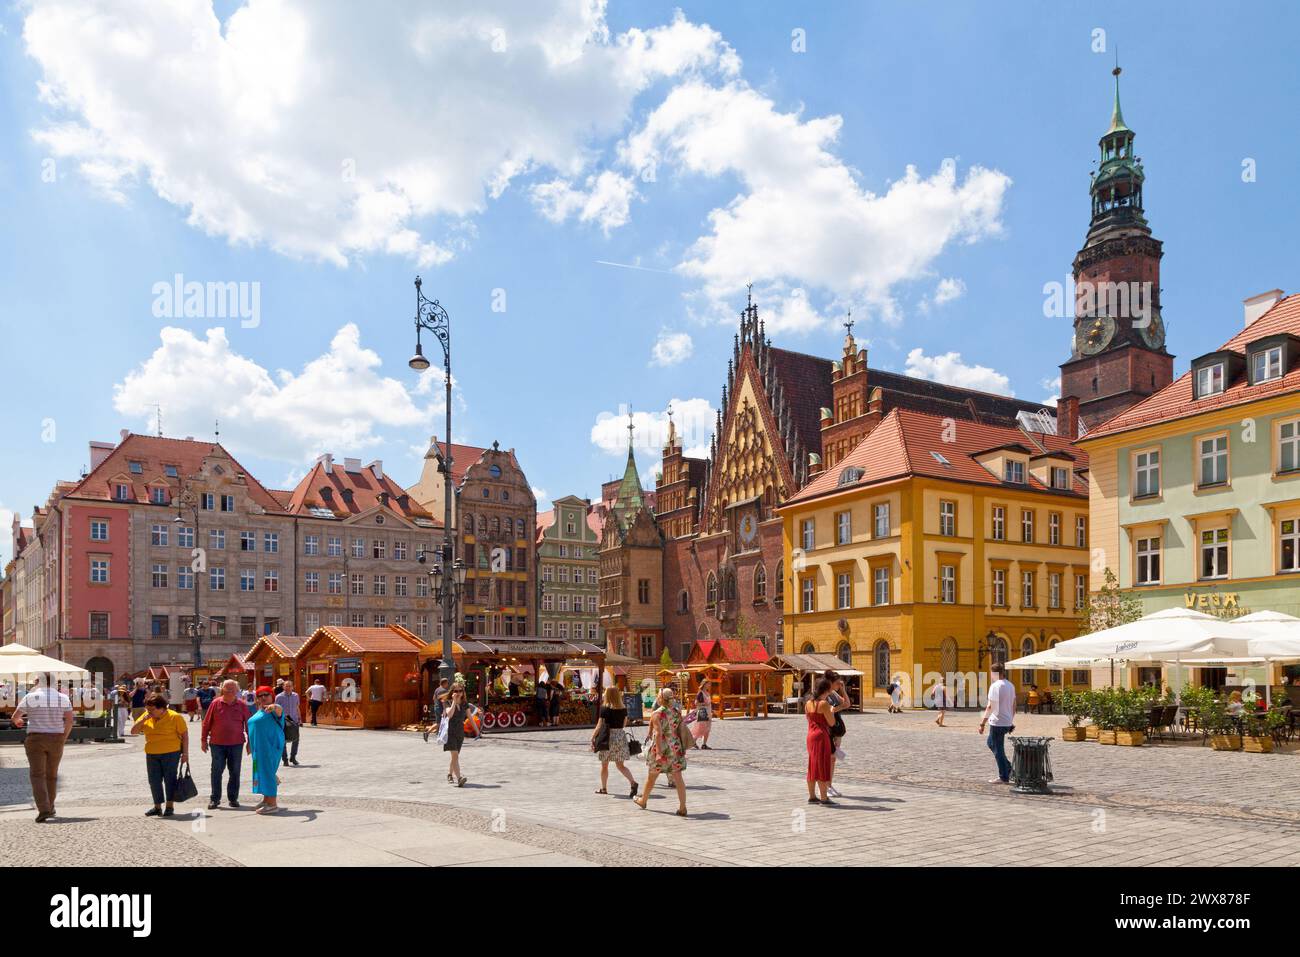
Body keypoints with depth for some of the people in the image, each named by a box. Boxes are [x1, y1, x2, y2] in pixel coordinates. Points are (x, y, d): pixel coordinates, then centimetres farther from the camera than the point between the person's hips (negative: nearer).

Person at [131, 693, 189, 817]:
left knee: (169, 779, 1)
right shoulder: (146, 717, 6)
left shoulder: (174, 717, -9)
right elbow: (133, 731, 5)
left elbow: (184, 734, -6)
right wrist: (143, 720, -12)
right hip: (151, 755, 5)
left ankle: (170, 806, 11)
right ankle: (157, 807, 20)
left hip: (171, 753, -5)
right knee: (154, 780, 8)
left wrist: (185, 753, -8)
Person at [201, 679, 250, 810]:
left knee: (235, 772, 7)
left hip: (236, 744, 1)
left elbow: (248, 724, 6)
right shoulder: (216, 704, -1)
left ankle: (233, 798, 17)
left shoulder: (242, 705, 2)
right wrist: (204, 740, 3)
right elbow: (206, 723, 4)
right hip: (217, 744, -1)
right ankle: (215, 799, 11)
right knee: (216, 771, 2)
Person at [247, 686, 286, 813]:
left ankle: (272, 804, -9)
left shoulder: (273, 710, -11)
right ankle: (266, 799, 28)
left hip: (270, 746, -9)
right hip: (259, 748, 9)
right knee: (262, 771, 15)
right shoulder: (259, 712, 17)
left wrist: (274, 706, -58)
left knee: (268, 771, -10)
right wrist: (250, 745, 30)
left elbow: (279, 709, -36)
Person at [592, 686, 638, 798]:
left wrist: (592, 738, -3)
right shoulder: (623, 709, 3)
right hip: (621, 735, 4)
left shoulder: (604, 708, -10)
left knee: (604, 764, 13)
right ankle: (633, 782, -11)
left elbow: (600, 726, -10)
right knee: (620, 765, 9)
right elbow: (624, 724, 9)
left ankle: (604, 788, 23)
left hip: (608, 737, -4)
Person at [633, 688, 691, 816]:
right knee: (678, 778, 3)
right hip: (675, 748, 4)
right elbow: (681, 730, 7)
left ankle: (643, 801, 35)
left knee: (651, 777, 15)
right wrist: (681, 748, 20)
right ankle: (682, 808, -1)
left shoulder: (656, 714, -14)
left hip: (660, 748, -4)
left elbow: (658, 734, -22)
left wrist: (659, 753, -24)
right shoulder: (677, 712, 2)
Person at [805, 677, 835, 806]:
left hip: (811, 735, 8)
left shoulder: (808, 703, 7)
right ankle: (824, 798, 1)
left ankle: (812, 796, 19)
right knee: (822, 767, -2)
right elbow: (831, 722, -13)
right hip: (821, 736, -8)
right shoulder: (824, 704, -15)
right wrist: (831, 711, 5)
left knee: (812, 767, 14)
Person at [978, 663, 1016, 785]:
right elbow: (1014, 705, 16)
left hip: (997, 722, -9)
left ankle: (1004, 777, 7)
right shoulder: (1011, 685, 10)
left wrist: (983, 723, -15)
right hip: (1007, 722, 9)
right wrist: (1011, 721, 25)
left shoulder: (995, 686, -17)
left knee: (998, 750, 2)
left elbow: (990, 707, -19)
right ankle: (1008, 768, 20)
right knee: (991, 743, 23)